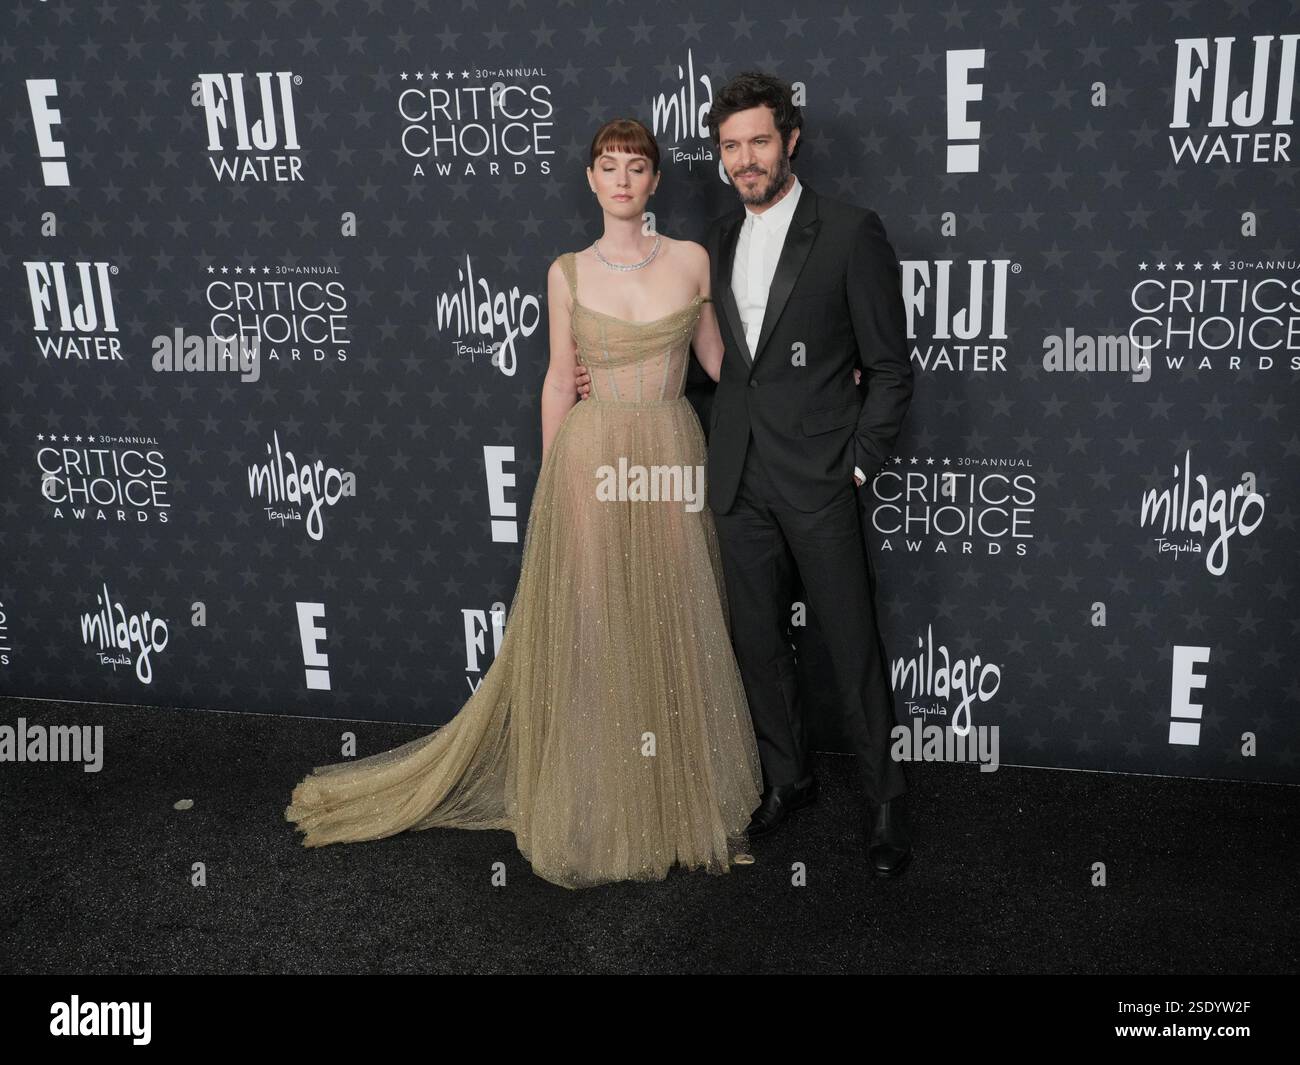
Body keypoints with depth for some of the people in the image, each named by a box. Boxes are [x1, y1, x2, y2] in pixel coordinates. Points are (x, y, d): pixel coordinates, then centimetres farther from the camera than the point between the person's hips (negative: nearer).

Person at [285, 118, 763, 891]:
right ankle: (587, 810, 18)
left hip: (673, 462, 1)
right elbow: (560, 380, 5)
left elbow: (720, 358, 11)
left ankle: (694, 799, 23)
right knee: (587, 633, 4)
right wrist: (553, 479, 5)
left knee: (679, 634, 7)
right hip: (593, 461, -1)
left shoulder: (692, 260, 4)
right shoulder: (568, 272, 2)